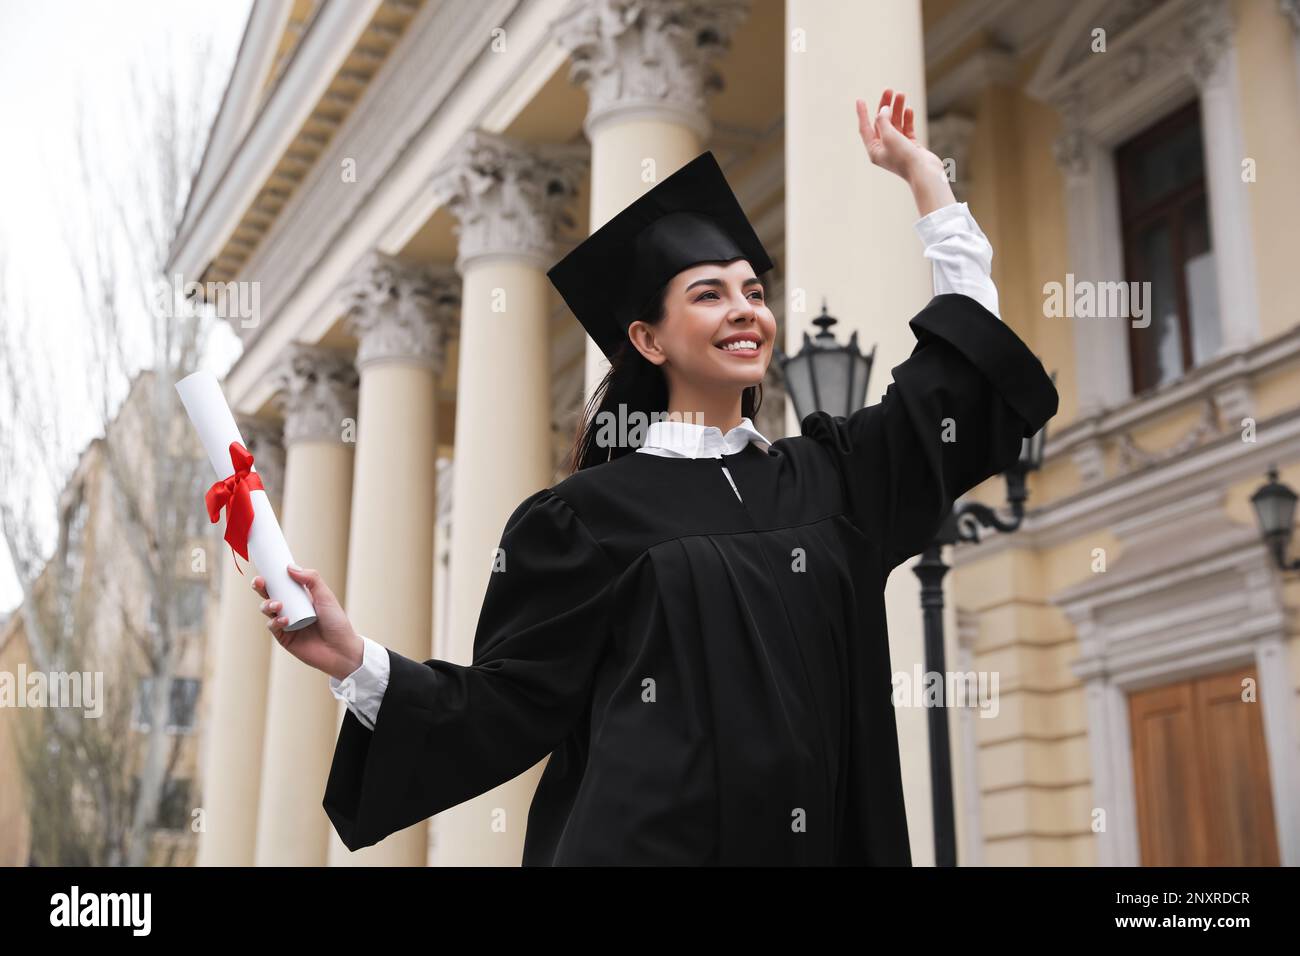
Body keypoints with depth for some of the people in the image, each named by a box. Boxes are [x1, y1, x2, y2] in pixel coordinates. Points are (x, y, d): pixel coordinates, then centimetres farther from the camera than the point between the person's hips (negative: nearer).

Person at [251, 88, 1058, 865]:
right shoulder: (593, 512, -4)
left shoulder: (826, 473, 7)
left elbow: (969, 370, 13)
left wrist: (923, 173, 15)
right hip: (645, 842, -4)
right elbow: (509, 702, -5)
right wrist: (356, 661, -19)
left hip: (823, 841, 5)